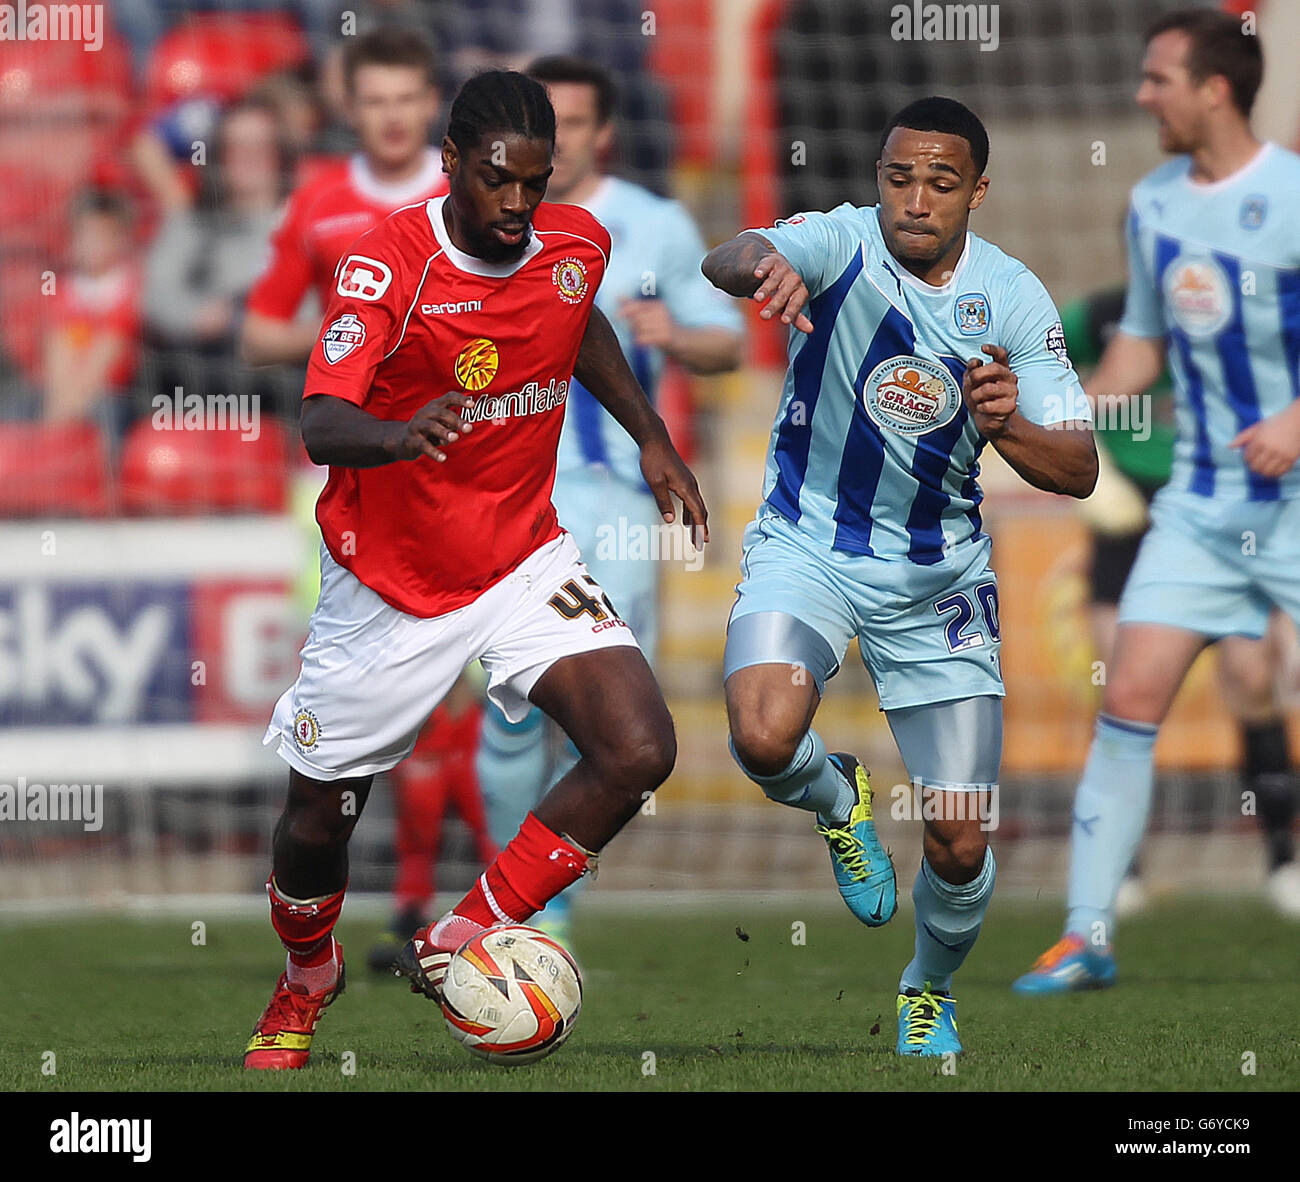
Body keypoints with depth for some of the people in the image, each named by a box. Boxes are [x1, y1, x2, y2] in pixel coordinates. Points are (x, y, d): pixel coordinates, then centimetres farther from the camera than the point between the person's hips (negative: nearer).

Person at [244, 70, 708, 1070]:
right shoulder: (387, 265, -20)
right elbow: (322, 424, -34)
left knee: (639, 753, -19)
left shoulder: (576, 246, -4)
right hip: (389, 584, -3)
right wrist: (399, 436, -53)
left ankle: (460, 946, -2)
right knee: (320, 814, 9)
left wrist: (653, 439, 17)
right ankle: (307, 973, 44)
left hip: (525, 563, 3)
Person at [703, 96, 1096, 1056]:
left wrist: (1009, 427, -29)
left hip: (937, 574, 2)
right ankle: (837, 799, 7)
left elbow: (1079, 472, -7)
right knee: (765, 738, -31)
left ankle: (931, 988, 33)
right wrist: (759, 266, -62)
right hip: (807, 543, -2)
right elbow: (729, 259, -37)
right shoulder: (842, 243, -15)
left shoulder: (1013, 298, -7)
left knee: (960, 843, -1)